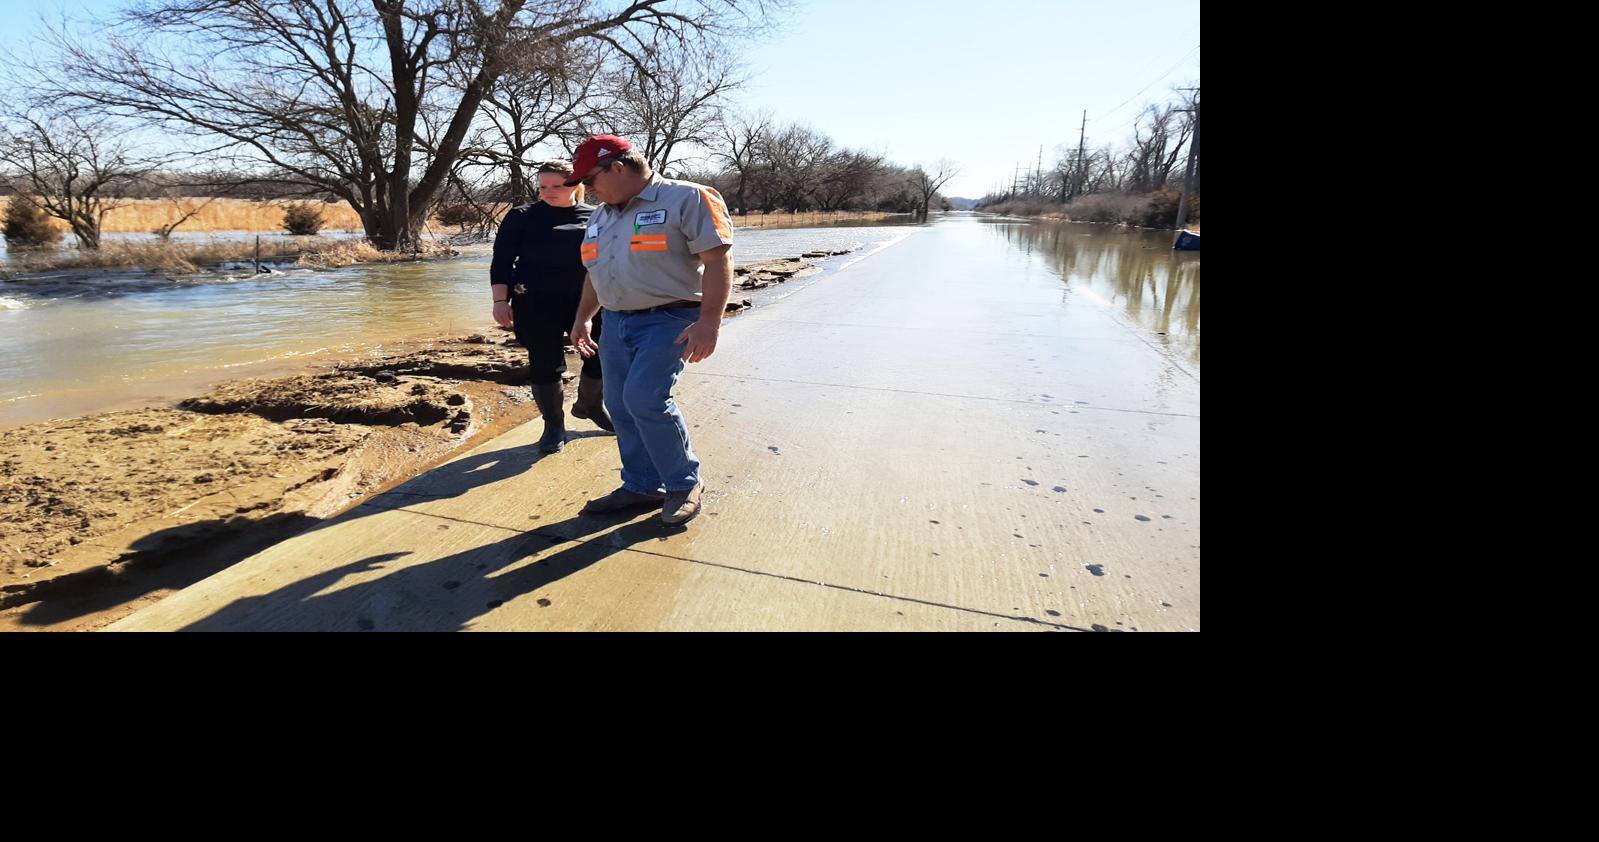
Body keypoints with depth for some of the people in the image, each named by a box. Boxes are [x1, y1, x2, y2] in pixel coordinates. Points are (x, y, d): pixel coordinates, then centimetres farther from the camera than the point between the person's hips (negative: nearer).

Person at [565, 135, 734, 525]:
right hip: (616, 323, 8)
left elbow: (718, 260, -14)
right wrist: (583, 318, 24)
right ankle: (641, 486, 18)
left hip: (669, 321, -8)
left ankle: (684, 483, -2)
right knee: (621, 406, 5)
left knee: (643, 399, -20)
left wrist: (708, 322, -21)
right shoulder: (601, 216, 17)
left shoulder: (686, 199, -8)